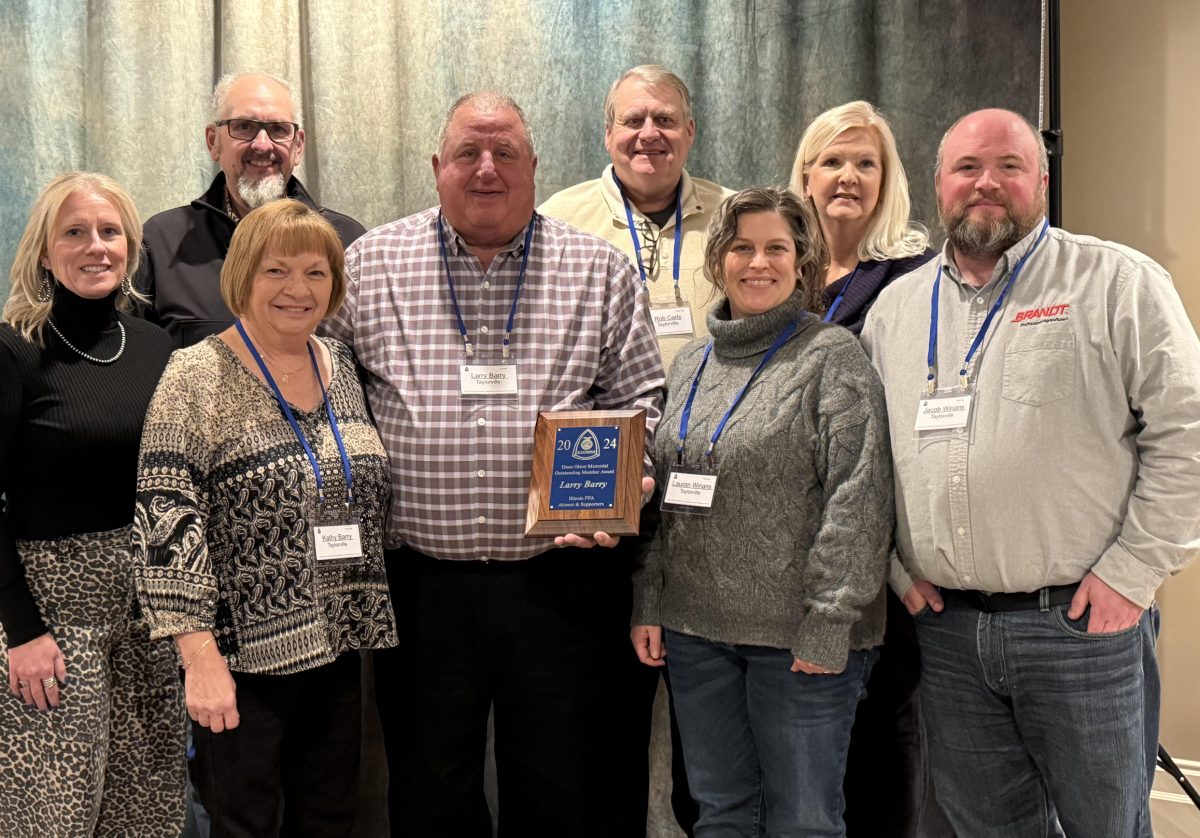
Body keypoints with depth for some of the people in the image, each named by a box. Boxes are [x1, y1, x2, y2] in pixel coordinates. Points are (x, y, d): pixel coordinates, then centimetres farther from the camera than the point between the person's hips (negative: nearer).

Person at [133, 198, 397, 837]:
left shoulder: (342, 367, 7)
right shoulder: (199, 376, -10)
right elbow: (167, 522, -15)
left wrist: (367, 625, 12)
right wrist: (200, 654, -19)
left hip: (338, 648, 5)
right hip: (243, 659, -5)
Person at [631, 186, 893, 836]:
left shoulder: (832, 357, -6)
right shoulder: (691, 363, 12)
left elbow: (857, 499, -12)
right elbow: (659, 493, 15)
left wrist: (828, 623, -16)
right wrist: (647, 603, 9)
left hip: (796, 636, -5)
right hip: (694, 628, 5)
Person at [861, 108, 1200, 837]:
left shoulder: (1118, 283, -3)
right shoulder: (896, 305, 11)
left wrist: (1132, 573, -11)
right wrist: (894, 566, 5)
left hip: (1083, 621, -3)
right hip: (945, 625, 4)